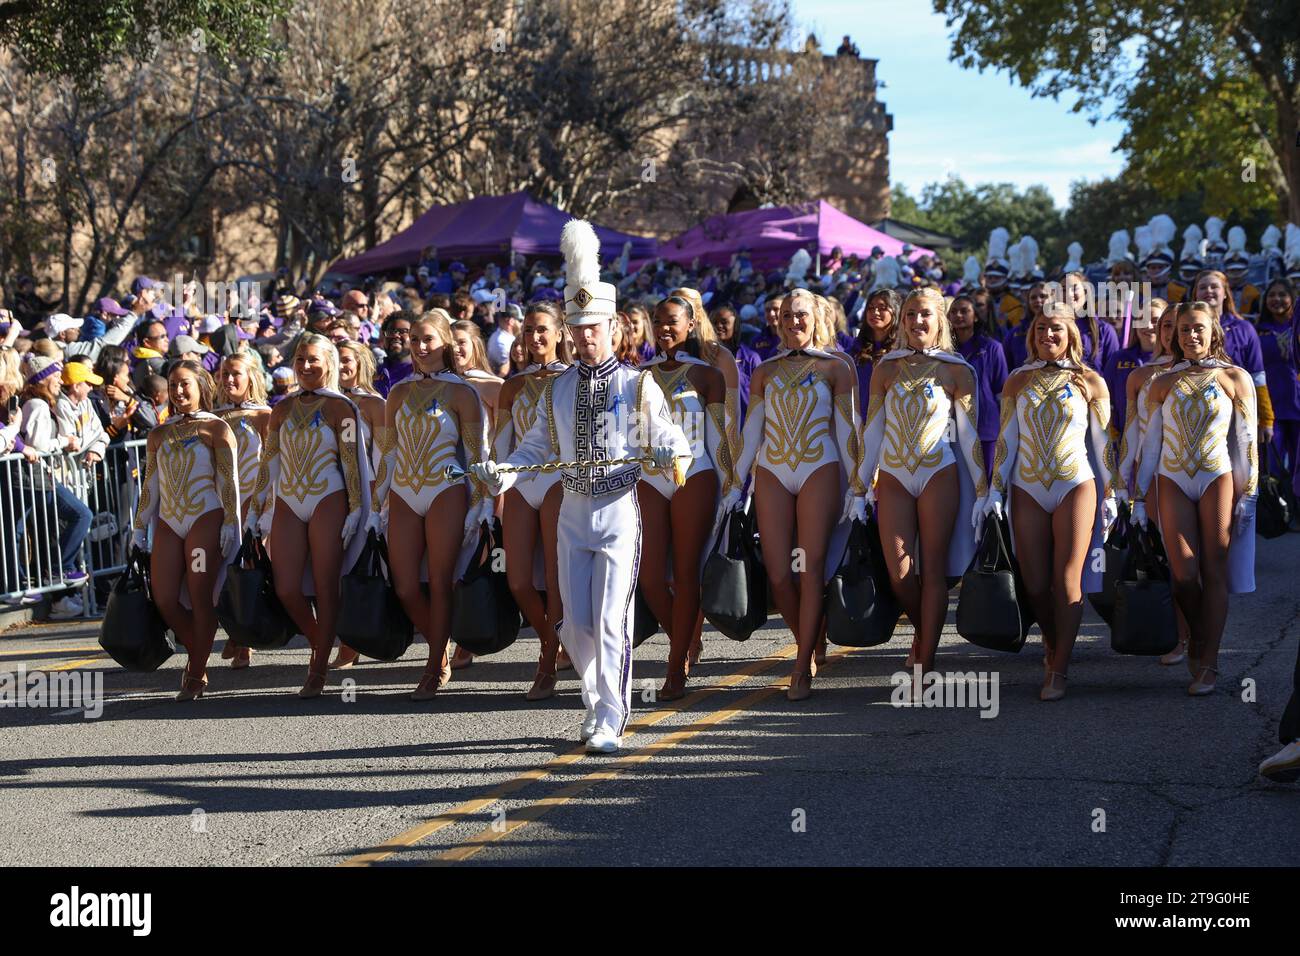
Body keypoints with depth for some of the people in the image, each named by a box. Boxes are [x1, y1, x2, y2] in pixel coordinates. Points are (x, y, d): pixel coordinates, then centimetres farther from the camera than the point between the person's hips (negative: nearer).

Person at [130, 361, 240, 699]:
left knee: (200, 597, -6)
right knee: (164, 599, -3)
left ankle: (196, 675, 4)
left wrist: (230, 522, -11)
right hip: (168, 523, 5)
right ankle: (195, 655, 20)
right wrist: (140, 527, 15)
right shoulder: (159, 435, 18)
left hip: (206, 520, -5)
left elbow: (228, 480, -3)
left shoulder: (216, 427, 3)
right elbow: (150, 485, 20)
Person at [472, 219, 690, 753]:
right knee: (576, 627, 5)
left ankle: (609, 724, -3)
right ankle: (598, 702, 29)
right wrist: (503, 473, -5)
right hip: (572, 514, 4)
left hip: (620, 513, -4)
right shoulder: (558, 389, 11)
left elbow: (666, 439, -1)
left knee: (611, 623, -9)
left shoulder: (638, 386, 0)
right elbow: (536, 447, 13)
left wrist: (670, 454, -24)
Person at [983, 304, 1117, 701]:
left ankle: (1059, 669, -2)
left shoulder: (1090, 382, 4)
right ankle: (1052, 644, 26)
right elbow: (1006, 439, 10)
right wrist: (996, 489, 4)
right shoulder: (1018, 381, 9)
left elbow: (1103, 442, 6)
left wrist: (1110, 494, 4)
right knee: (1035, 584, 1)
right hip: (1027, 490, 2)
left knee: (1067, 580, -7)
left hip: (1075, 488, -2)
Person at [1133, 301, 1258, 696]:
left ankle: (1208, 665, 1)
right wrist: (1139, 497, 8)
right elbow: (1150, 444, 10)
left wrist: (1248, 494, -3)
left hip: (1217, 479, -2)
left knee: (1214, 572, -3)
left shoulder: (1235, 378, 3)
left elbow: (1246, 441, 1)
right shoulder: (1163, 384, 10)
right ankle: (1198, 635, 20)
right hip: (1173, 482, 2)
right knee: (1184, 574, -8)